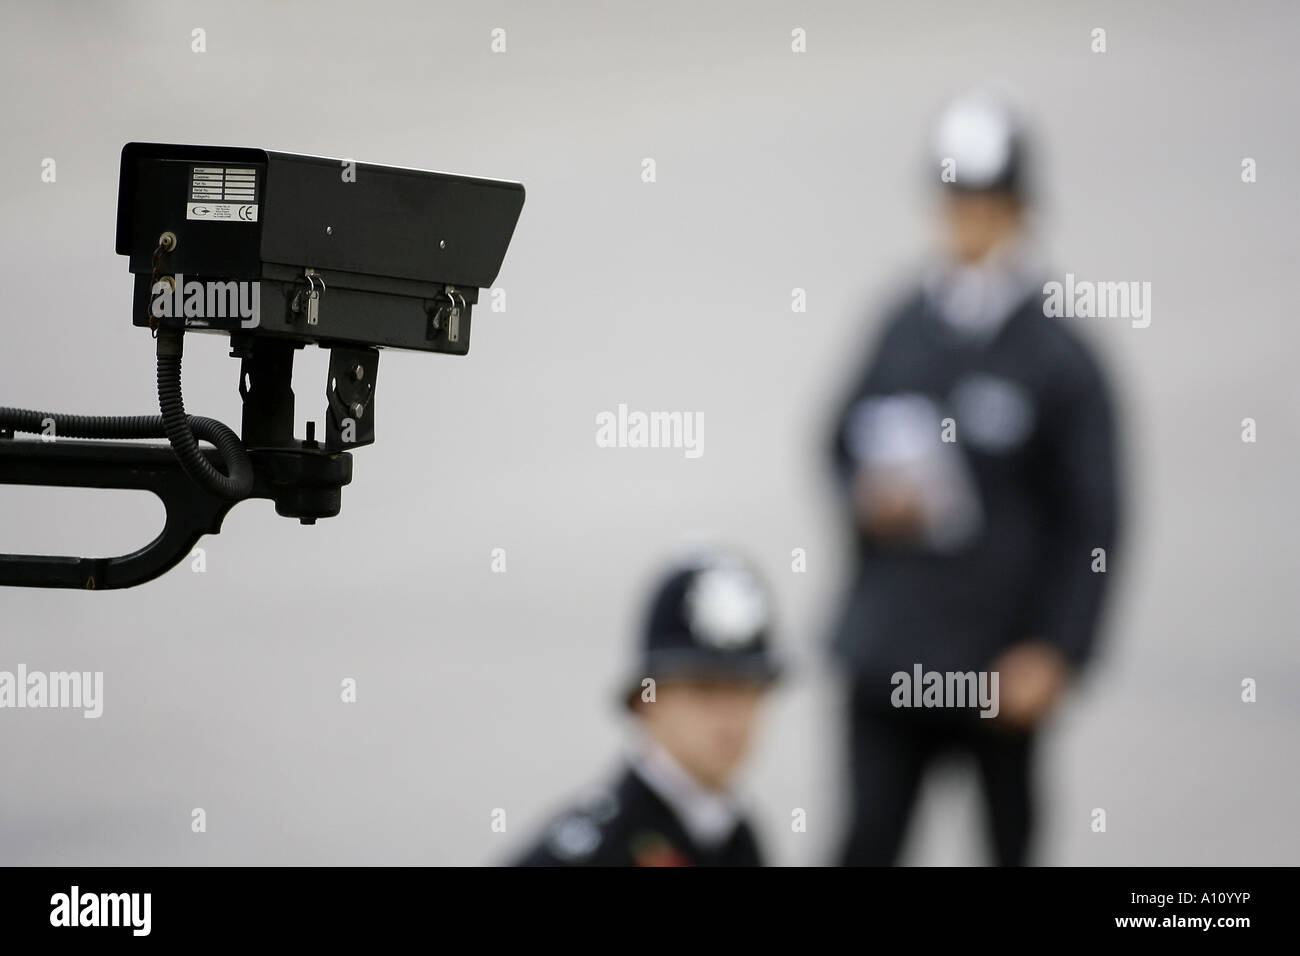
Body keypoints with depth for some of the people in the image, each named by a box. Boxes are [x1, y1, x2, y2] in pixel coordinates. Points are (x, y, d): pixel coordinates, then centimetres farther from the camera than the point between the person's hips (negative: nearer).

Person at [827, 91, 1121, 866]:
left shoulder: (1059, 359, -10)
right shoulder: (906, 329, 5)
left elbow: (1093, 526, -9)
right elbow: (846, 441, 18)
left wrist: (1055, 654, -13)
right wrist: (870, 493, -5)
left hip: (1003, 668, -3)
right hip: (890, 653, 3)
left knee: (1011, 841, 12)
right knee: (869, 837, -2)